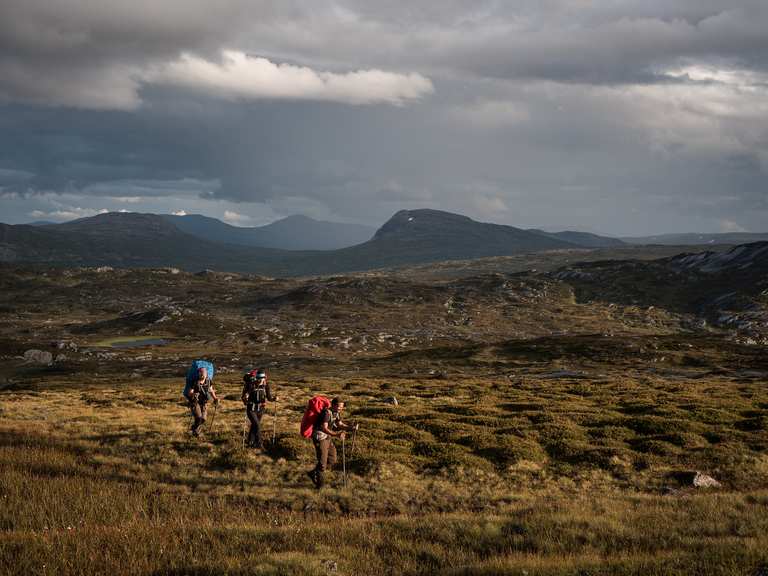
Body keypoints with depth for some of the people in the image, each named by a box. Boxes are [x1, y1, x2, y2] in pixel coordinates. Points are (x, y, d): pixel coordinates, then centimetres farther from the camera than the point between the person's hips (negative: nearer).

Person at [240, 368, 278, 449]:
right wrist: (245, 398, -37)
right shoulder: (250, 385, -18)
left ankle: (250, 443, 35)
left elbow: (269, 397, -8)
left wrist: (274, 398, -28)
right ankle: (259, 444, -9)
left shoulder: (266, 386, -9)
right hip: (251, 409, -4)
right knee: (257, 425, -17)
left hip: (260, 409, 4)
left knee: (254, 426, 17)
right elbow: (244, 398, -15)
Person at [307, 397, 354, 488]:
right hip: (319, 437, -9)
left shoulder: (336, 413, 3)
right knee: (322, 461, -7)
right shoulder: (327, 413, -25)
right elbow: (324, 428, -33)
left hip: (327, 437, 9)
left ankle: (313, 473, 26)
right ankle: (319, 483, 11)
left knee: (332, 460, 12)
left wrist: (350, 428, -7)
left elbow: (340, 425, 11)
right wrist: (336, 435, -44)